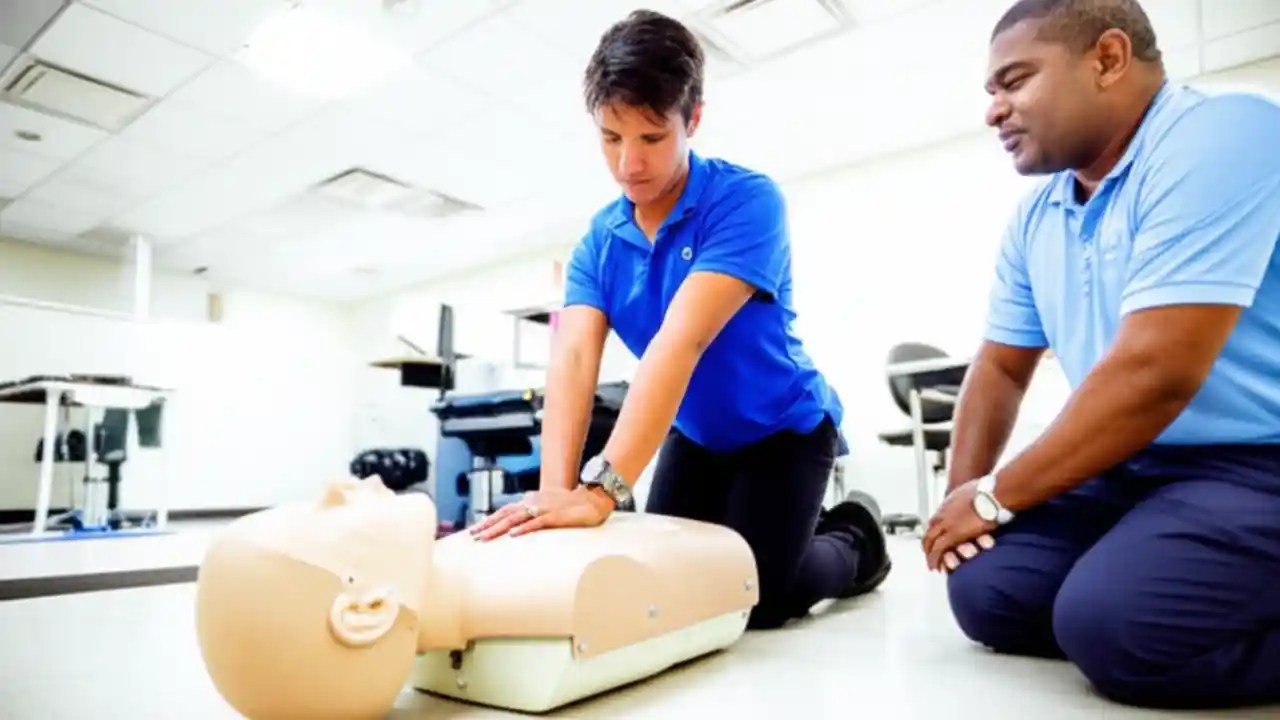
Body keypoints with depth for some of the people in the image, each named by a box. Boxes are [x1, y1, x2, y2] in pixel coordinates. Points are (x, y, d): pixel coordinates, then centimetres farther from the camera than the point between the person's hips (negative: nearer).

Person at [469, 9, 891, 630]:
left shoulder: (746, 200, -25)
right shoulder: (599, 242, -8)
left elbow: (681, 342, -38)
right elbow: (573, 357, -23)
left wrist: (603, 489, -45)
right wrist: (557, 488, -39)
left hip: (784, 428, -5)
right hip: (695, 435, 6)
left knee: (750, 597, -12)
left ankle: (856, 541, 20)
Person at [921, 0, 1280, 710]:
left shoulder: (1220, 137, -17)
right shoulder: (1035, 217, 8)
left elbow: (1157, 374, -25)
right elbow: (999, 367, 15)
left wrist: (993, 497, -15)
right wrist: (963, 496, 0)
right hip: (1129, 468, 8)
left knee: (1111, 623, -29)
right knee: (987, 592, -7)